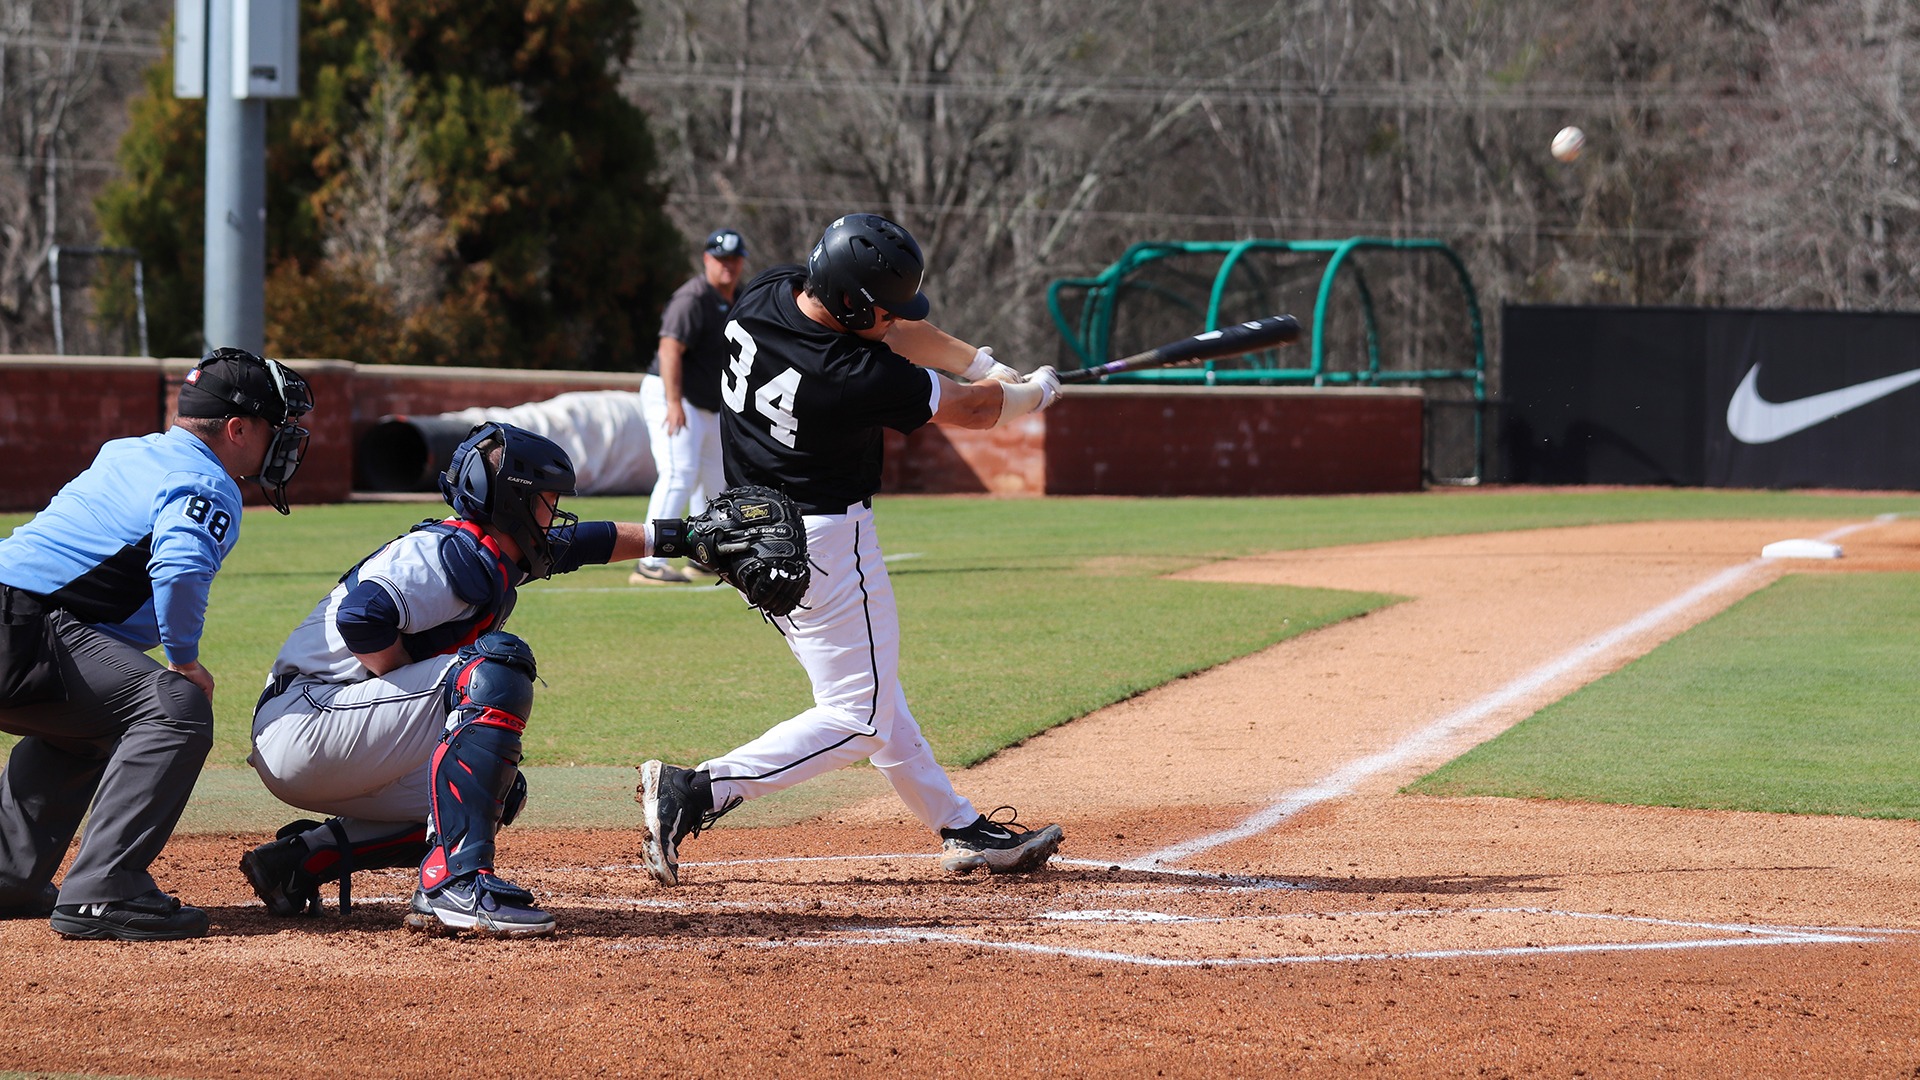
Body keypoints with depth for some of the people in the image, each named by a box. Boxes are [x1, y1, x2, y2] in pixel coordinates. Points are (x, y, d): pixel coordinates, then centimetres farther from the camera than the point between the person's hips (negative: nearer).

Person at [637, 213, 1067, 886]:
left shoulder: (767, 295, -8)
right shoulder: (856, 376, -29)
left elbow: (887, 331, 9)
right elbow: (975, 409, -11)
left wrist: (982, 362, 6)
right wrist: (1036, 393, 10)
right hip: (823, 543, -10)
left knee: (873, 692, 18)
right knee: (858, 718, -2)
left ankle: (961, 830, 28)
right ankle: (697, 792, -12)